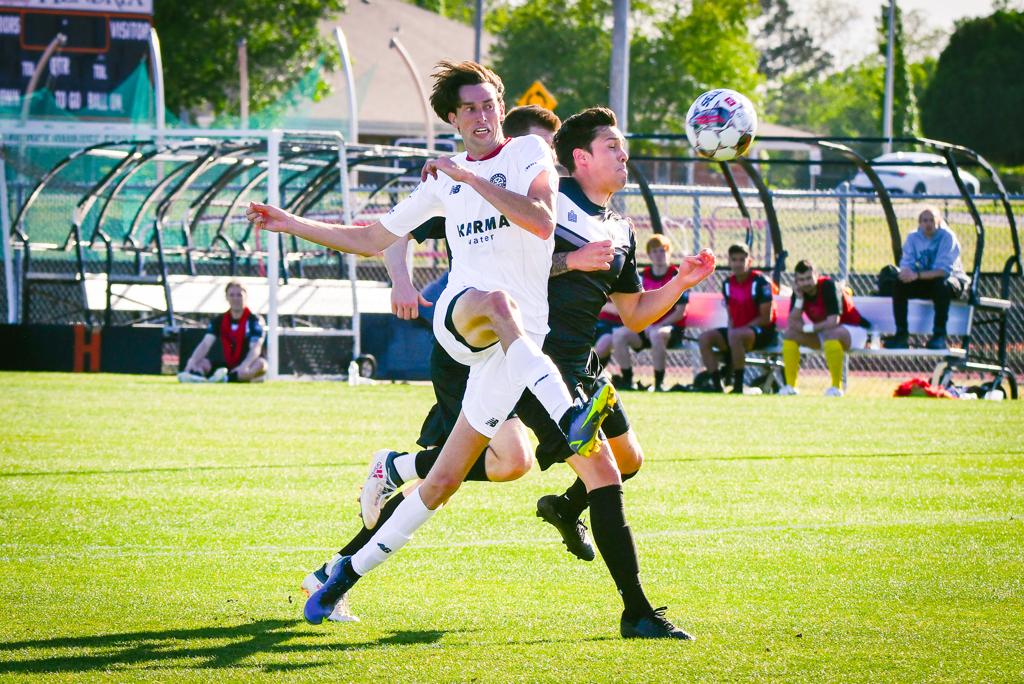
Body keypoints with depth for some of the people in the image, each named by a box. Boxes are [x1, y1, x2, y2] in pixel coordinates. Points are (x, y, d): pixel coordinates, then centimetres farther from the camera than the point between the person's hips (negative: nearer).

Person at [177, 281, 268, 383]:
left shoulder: (254, 320, -6)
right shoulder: (219, 321, 6)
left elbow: (255, 348, -20)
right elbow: (206, 344, -7)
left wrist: (244, 366, -40)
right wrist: (192, 362, -27)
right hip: (226, 366, 4)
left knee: (260, 363, -36)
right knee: (200, 362, -17)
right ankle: (196, 375, -53)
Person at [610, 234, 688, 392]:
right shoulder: (643, 276, 11)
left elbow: (680, 312, -7)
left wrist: (658, 326, -16)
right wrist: (646, 325, -10)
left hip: (671, 326, -5)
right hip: (646, 327, 5)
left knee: (656, 335, -40)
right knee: (618, 336, -20)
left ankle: (659, 383, -31)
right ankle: (627, 380, -15)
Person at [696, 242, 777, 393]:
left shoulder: (760, 282, -11)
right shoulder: (728, 284, 8)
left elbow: (766, 318, -14)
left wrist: (739, 329, -18)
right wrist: (731, 329, -8)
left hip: (763, 332, -7)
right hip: (737, 329, 7)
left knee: (735, 336, -38)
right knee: (704, 338, -13)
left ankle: (738, 386, -31)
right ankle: (716, 385, -15)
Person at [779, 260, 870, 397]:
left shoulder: (828, 286, -24)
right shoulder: (799, 292, -5)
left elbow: (833, 322, -31)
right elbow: (792, 324, -14)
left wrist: (809, 328, -19)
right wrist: (799, 299, -24)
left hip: (853, 330, -7)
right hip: (823, 333, 7)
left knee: (830, 334, -39)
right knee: (790, 334, -9)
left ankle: (836, 387, -31)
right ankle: (790, 386, -11)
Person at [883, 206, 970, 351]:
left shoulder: (947, 237, -16)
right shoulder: (913, 238, -1)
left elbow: (943, 270, -26)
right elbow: (906, 264, -6)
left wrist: (917, 275, -39)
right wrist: (906, 272, -32)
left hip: (953, 280, -5)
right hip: (925, 283, 5)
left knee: (941, 284, -38)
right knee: (899, 285, -20)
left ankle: (939, 336, -33)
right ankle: (902, 334, -18)